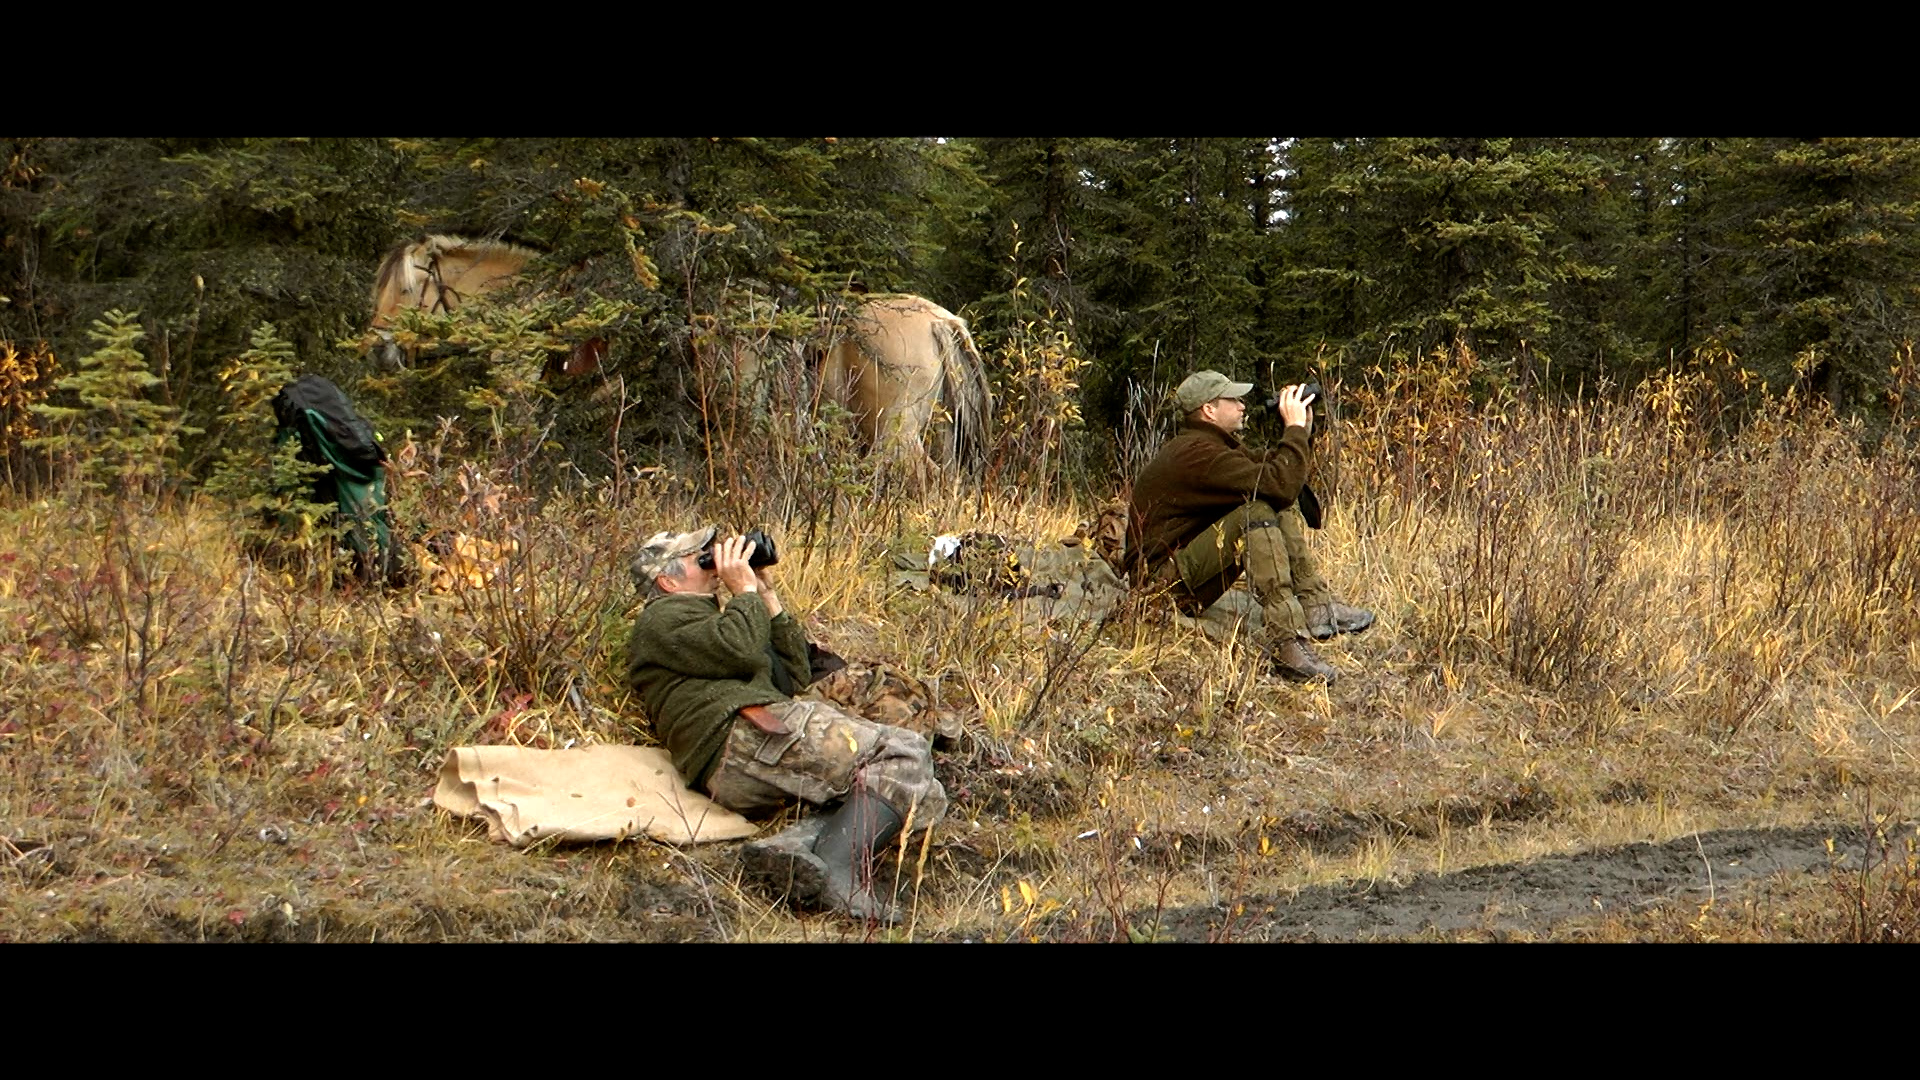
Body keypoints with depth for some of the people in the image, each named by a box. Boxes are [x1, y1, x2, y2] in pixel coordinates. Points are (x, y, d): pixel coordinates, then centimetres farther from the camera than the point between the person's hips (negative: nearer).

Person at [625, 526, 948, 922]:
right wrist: (747, 591, 8)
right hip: (745, 736, -9)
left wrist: (769, 597, 28)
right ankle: (837, 872, -39)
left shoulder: (712, 622, 41)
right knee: (904, 755, -18)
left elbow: (794, 675, 32)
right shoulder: (663, 617, 11)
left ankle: (796, 847, -24)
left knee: (923, 794, -2)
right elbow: (741, 652, -9)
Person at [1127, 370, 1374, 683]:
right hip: (1163, 581, -11)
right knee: (1256, 513, -28)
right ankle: (1288, 644, -36)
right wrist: (1295, 429, -15)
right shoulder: (1197, 453, -21)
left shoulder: (1210, 444, 13)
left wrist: (1302, 428, 4)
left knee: (1282, 507, 6)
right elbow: (1280, 484, -27)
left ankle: (1316, 607, -4)